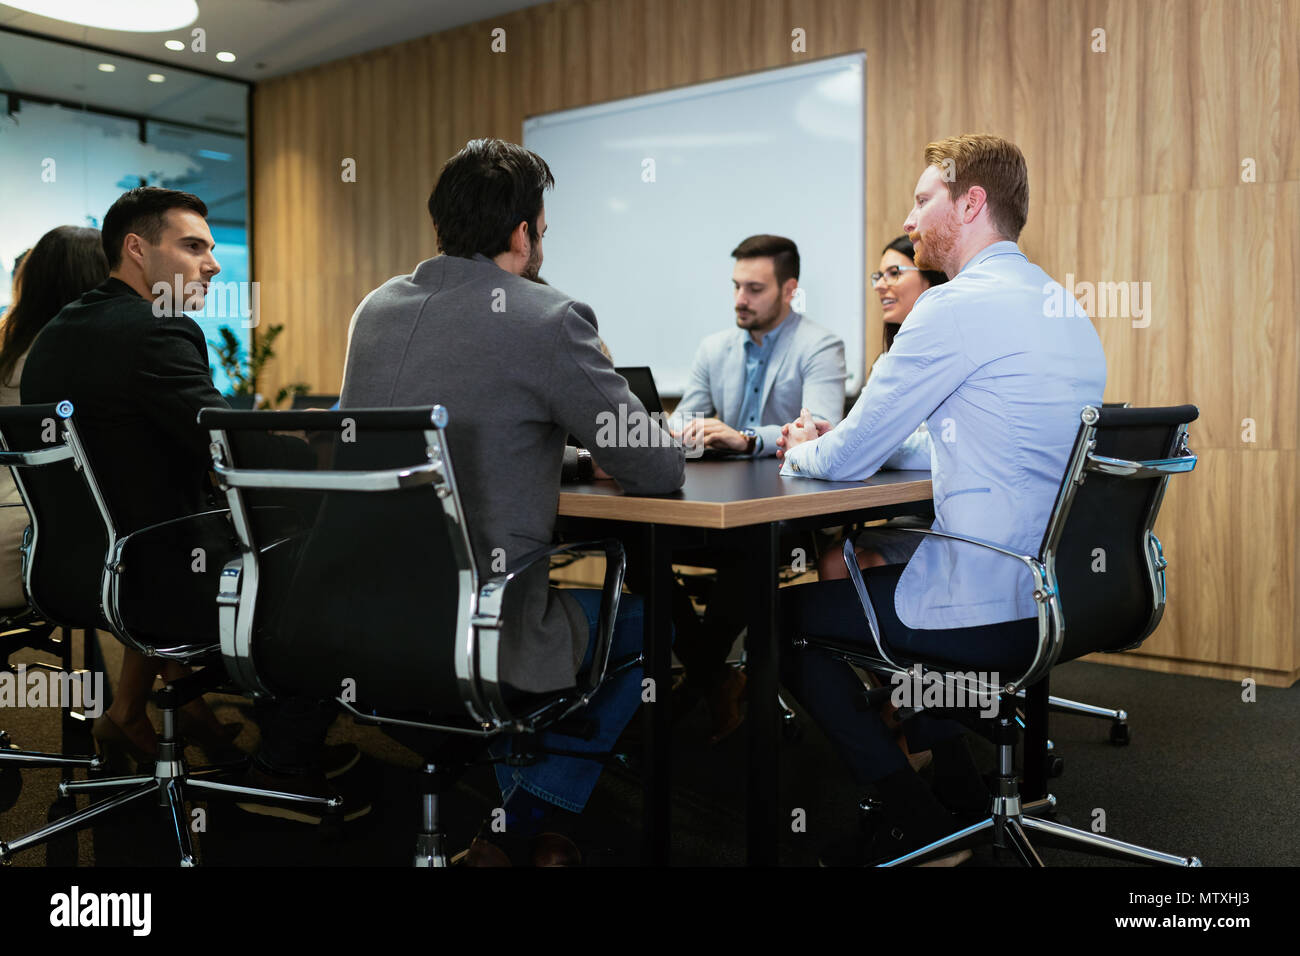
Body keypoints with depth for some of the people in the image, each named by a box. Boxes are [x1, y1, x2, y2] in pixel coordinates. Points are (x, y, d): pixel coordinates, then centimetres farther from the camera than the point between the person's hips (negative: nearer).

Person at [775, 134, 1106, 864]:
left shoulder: (959, 308, -17)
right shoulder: (1066, 308, 13)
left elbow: (847, 460, -13)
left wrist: (800, 451, 11)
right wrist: (827, 441, 15)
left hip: (993, 610, -9)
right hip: (1065, 596, 9)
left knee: (785, 615, 11)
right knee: (874, 570, 32)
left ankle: (921, 822, 16)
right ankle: (963, 795, 31)